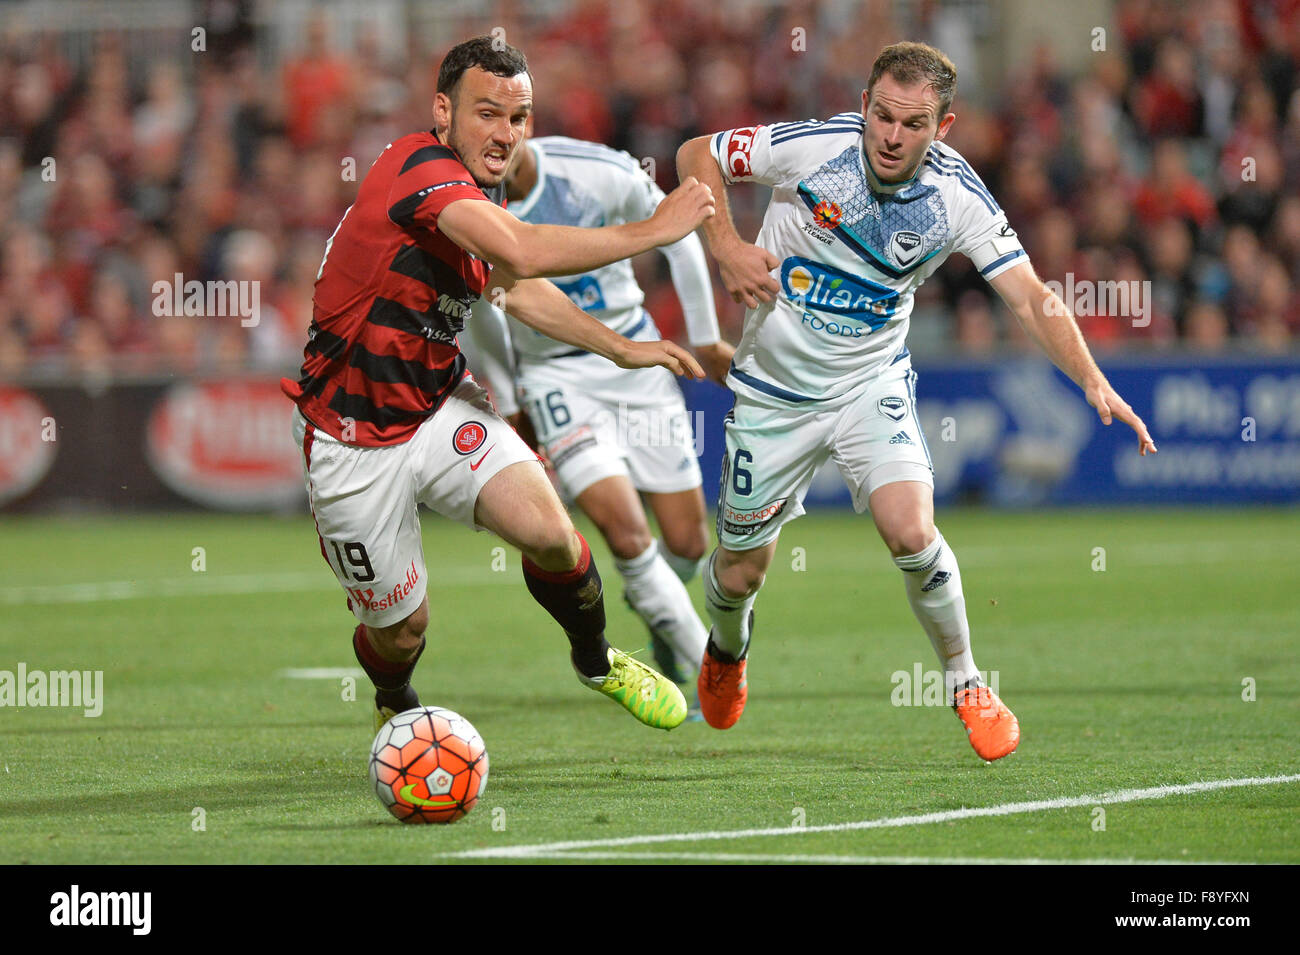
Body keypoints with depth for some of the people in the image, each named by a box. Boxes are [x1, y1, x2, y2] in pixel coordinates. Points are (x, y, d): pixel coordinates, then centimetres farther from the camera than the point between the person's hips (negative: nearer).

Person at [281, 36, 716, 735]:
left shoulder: (478, 190, 4)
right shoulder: (422, 170, -25)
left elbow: (514, 283, 24)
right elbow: (526, 251, -40)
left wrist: (620, 349, 18)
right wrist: (654, 230, -32)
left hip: (441, 407, 7)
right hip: (354, 438, -6)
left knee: (548, 530, -19)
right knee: (400, 627, 6)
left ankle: (598, 662, 10)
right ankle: (395, 707, 42)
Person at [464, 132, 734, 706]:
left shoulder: (601, 172, -18)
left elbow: (677, 236, 1)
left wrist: (705, 340, 9)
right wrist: (508, 405, 10)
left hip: (635, 358, 1)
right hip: (554, 375, -1)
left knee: (687, 543, 2)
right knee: (626, 534, -19)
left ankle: (654, 607, 38)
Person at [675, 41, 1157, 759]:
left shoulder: (958, 195, -17)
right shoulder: (812, 146, -21)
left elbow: (1031, 299, -18)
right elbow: (696, 155, -6)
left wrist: (1093, 381, -32)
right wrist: (726, 249, -20)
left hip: (871, 383, 0)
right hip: (773, 390, 0)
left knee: (911, 532, -23)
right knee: (741, 571, 8)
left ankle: (967, 686, 0)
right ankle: (726, 653, 45)